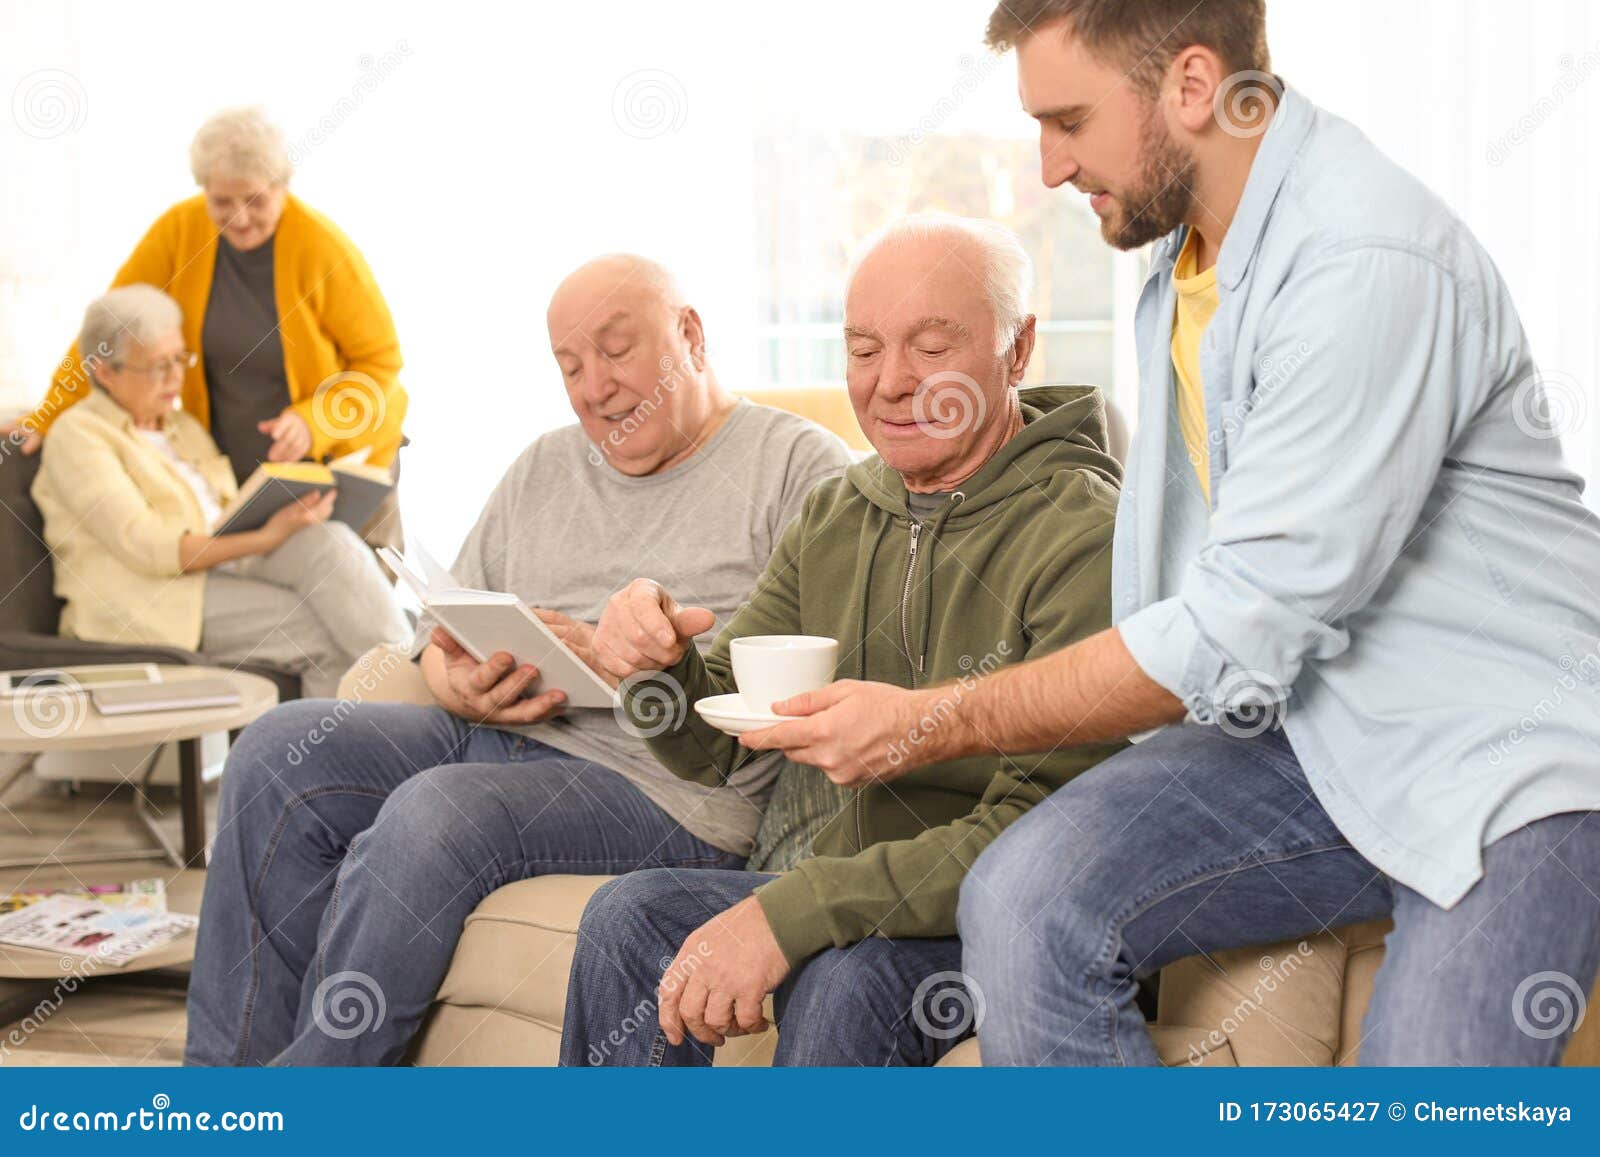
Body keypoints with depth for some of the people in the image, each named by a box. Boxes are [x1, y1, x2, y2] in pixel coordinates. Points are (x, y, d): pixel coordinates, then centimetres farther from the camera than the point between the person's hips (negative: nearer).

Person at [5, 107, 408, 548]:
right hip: (231, 466, 2)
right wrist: (49, 419, -14)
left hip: (338, 456, -2)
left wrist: (313, 423, -28)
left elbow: (380, 358, -12)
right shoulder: (181, 228, -11)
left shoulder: (322, 248, -20)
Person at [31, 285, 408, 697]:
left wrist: (288, 518, -5)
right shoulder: (78, 435, -1)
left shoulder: (185, 428, 25)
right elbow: (145, 547, -13)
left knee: (328, 541, -25)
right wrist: (263, 539, -21)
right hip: (150, 600, -6)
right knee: (327, 630, -28)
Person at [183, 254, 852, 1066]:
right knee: (279, 751, -13)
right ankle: (228, 1070, -11)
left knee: (438, 811, -31)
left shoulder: (801, 466, 1)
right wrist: (461, 687, -7)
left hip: (666, 783, -7)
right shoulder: (544, 467, 22)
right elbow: (442, 634, 19)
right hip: (490, 740, 7)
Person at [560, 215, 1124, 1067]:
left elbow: (1043, 829, -21)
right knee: (630, 916, -20)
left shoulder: (1083, 534, -13)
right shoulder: (831, 520, 12)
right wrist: (658, 664, -12)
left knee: (854, 974, -35)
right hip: (810, 898, 6)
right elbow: (717, 745, 12)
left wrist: (794, 911, -26)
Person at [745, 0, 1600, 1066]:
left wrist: (940, 725, -15)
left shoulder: (1368, 262, -22)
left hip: (1508, 762, -7)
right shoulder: (1187, 252, 9)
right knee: (1028, 902, -17)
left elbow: (1240, 629, -23)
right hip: (1311, 728, 8)